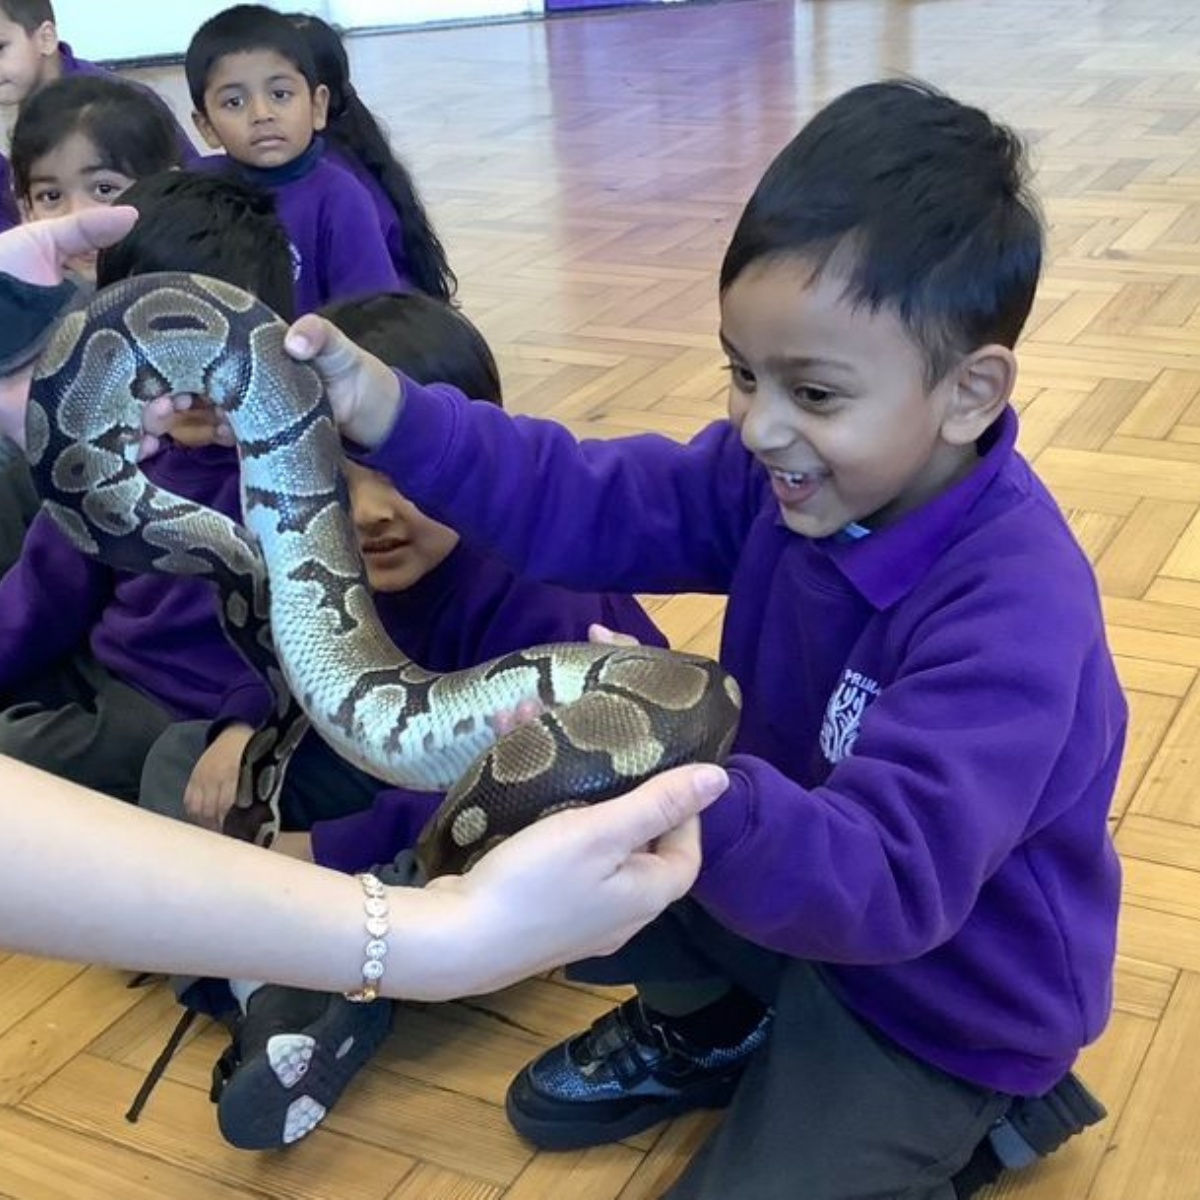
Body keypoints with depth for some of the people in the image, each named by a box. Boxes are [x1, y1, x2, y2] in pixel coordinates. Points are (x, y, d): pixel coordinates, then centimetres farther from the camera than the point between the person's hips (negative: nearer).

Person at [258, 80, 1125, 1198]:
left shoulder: (1014, 613, -34)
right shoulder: (784, 467, -11)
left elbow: (894, 884, -42)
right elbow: (583, 505, -12)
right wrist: (384, 411, -25)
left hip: (949, 994, -6)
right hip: (791, 883, 7)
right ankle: (712, 1026, 15)